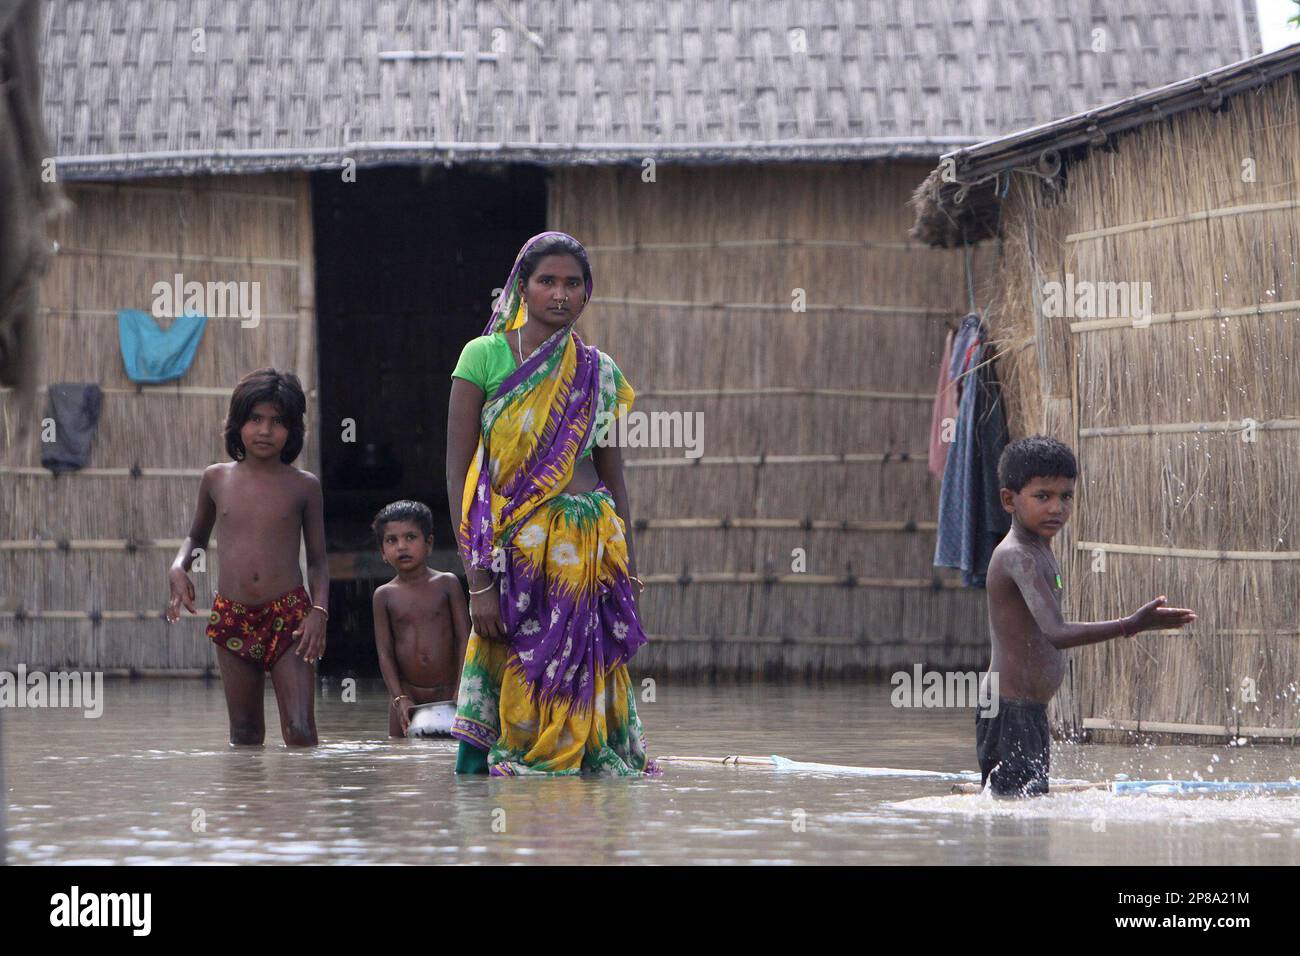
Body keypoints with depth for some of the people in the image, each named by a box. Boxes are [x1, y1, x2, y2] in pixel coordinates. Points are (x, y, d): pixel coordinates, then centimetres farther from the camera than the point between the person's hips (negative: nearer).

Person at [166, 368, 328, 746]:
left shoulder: (303, 486, 2)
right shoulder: (217, 478, 8)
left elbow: (317, 561, 6)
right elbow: (196, 537, 24)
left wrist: (319, 611, -10)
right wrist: (179, 568, 2)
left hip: (289, 616, -2)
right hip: (232, 617, 3)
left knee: (300, 730, -12)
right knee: (245, 733, 9)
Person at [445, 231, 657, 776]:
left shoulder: (598, 372, 10)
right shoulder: (486, 356, -1)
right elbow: (458, 471, -4)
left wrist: (627, 569, 9)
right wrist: (477, 580, -11)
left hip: (593, 546, 3)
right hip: (514, 545, -3)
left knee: (582, 689, 1)